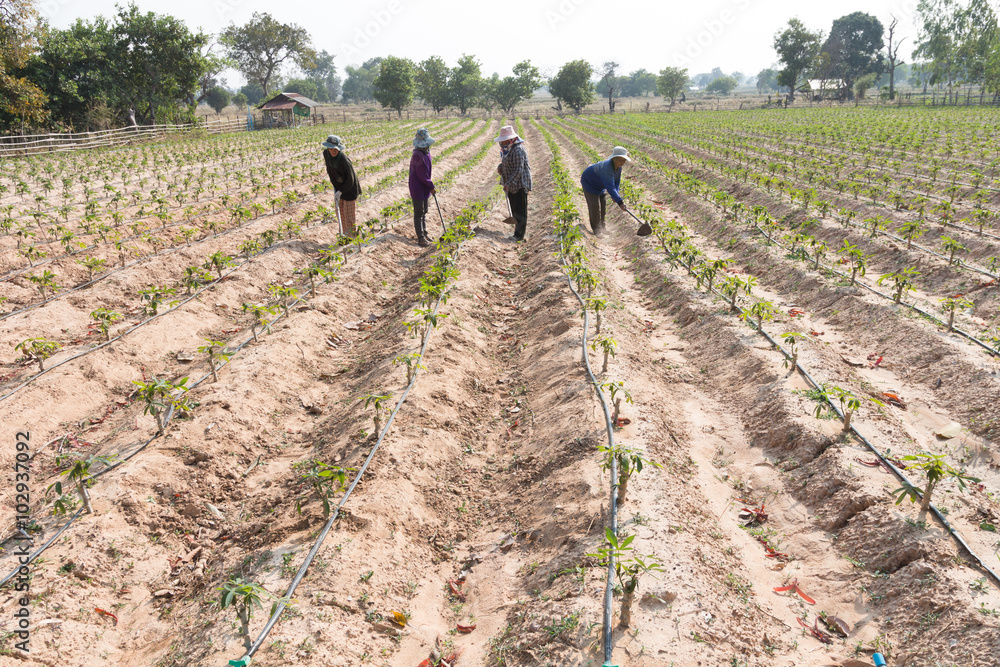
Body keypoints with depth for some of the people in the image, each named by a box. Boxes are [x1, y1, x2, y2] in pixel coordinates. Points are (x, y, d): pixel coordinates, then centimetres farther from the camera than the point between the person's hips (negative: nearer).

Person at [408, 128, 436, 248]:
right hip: (417, 189, -9)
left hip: (425, 188, 9)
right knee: (419, 213, 1)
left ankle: (424, 233, 34)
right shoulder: (417, 155, -24)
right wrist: (431, 186, -14)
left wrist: (429, 183, 14)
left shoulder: (426, 152, 4)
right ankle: (420, 238, 9)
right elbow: (421, 175, -23)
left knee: (424, 211, 20)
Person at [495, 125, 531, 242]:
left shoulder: (517, 150, -19)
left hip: (520, 184, -10)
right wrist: (500, 167, 2)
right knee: (514, 209, 13)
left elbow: (518, 170, -23)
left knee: (520, 209, -8)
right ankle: (518, 231, 21)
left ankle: (519, 235, -8)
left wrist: (509, 183, -27)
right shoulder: (507, 149, 12)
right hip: (511, 185, 10)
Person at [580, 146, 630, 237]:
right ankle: (596, 229, 10)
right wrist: (620, 202, -51)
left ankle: (601, 227, 28)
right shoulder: (607, 167, -43)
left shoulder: (618, 166, -19)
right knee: (595, 206, -5)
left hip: (599, 184, 8)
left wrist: (615, 195, -15)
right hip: (589, 182, -8)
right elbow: (610, 187, -47)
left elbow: (617, 180, -3)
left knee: (603, 204, 12)